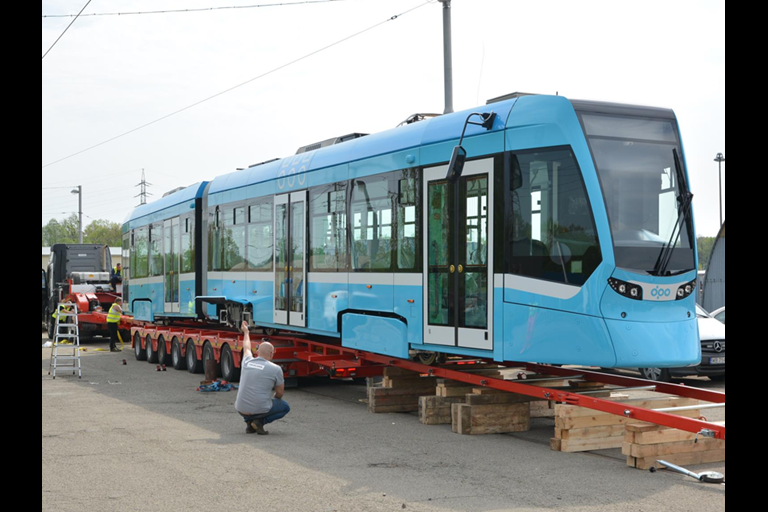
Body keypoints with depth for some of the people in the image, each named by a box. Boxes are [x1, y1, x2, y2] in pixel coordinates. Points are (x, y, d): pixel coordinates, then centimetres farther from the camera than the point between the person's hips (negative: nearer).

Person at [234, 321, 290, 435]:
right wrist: (274, 399, 29)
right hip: (260, 410, -5)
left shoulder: (247, 362, 4)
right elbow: (280, 393, 5)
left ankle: (249, 422, 14)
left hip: (241, 410, 5)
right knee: (285, 407, 23)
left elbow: (246, 348, 29)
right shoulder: (276, 369, -7)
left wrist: (246, 332, 48)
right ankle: (260, 421, 0)